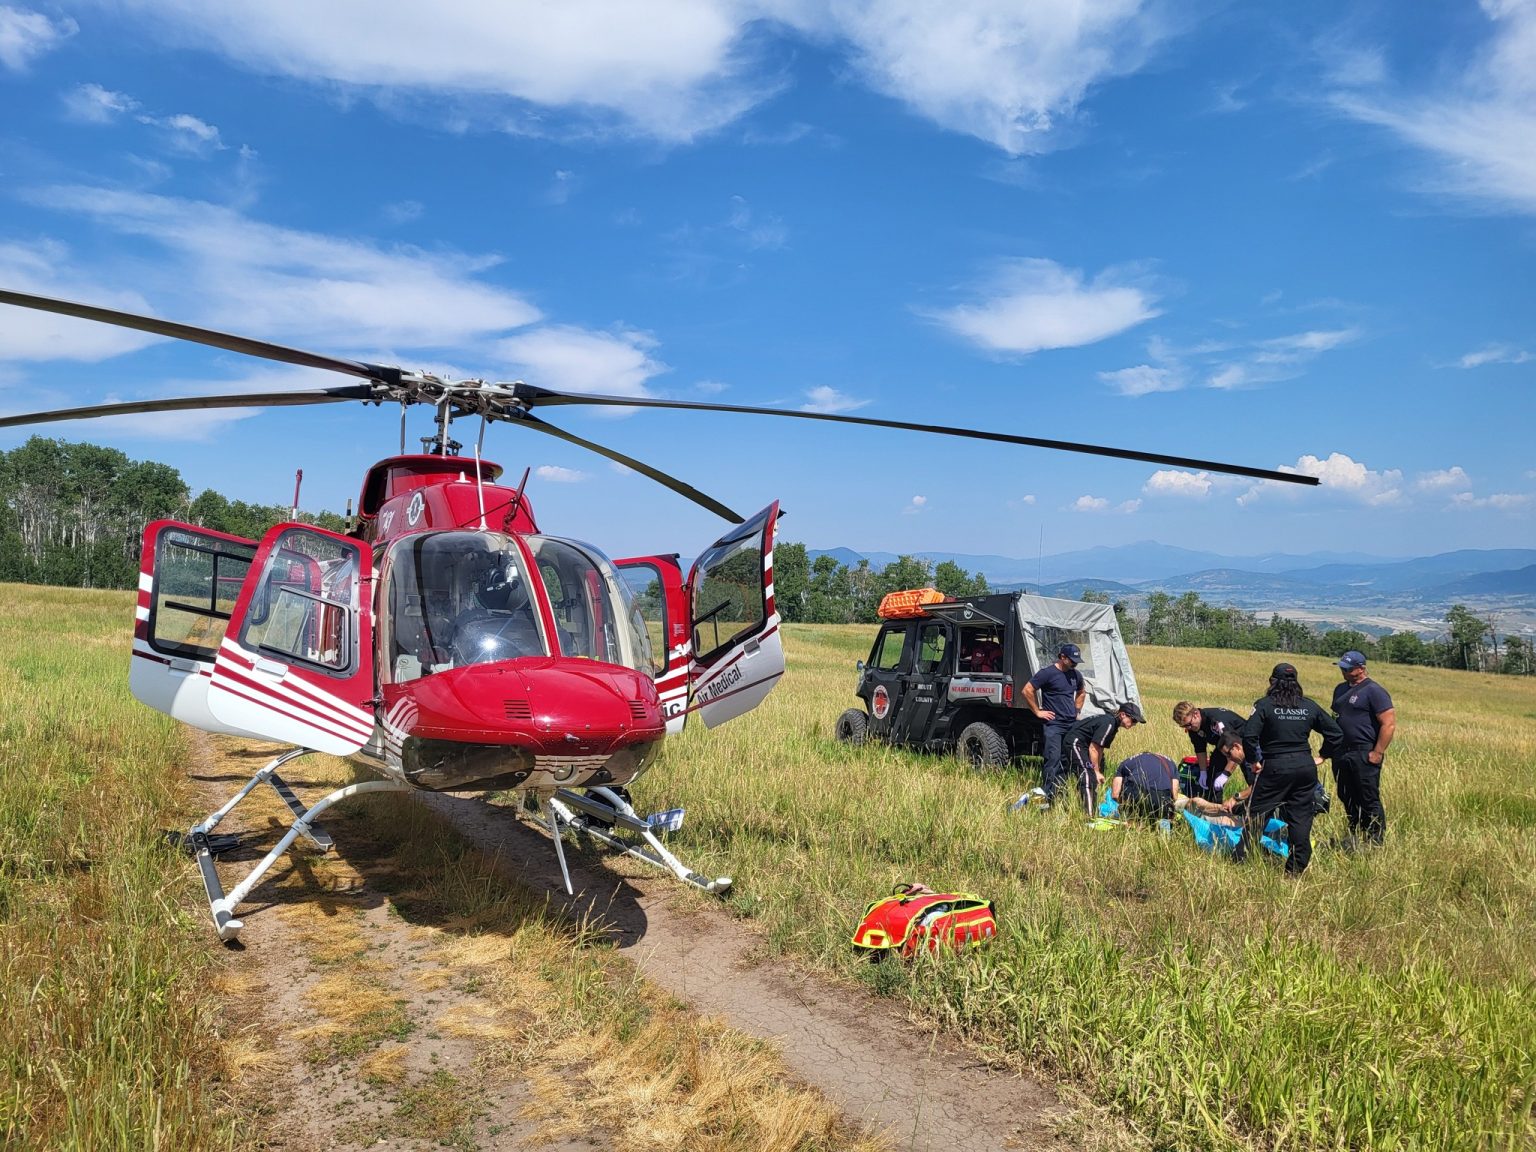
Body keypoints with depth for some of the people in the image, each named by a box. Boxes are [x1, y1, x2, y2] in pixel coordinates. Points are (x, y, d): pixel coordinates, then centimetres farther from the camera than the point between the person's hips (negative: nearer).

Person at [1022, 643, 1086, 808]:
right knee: (1053, 760, -14)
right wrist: (1038, 712, -8)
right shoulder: (1047, 673, -8)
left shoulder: (1075, 675, 14)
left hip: (1072, 724, 7)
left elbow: (1082, 692, 33)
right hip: (1053, 724, -7)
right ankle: (1047, 798, -12)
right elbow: (1027, 690, -10)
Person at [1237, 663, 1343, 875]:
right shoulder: (1310, 706, 6)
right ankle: (1297, 868, 13)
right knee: (1301, 818, 9)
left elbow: (1248, 735, -17)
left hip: (1275, 768, -4)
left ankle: (1240, 859, 9)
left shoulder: (1264, 705, -7)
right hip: (1306, 768, 4)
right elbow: (1335, 732, 12)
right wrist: (1321, 757, 18)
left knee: (1257, 813, 6)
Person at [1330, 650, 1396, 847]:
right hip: (1341, 754, 8)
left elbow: (1389, 724, -14)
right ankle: (1354, 836, 26)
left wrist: (1378, 753, -16)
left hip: (1364, 755, -8)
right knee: (1347, 798, 14)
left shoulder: (1373, 691, -9)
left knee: (1369, 800, -3)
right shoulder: (1340, 689, 16)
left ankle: (1376, 843, 6)